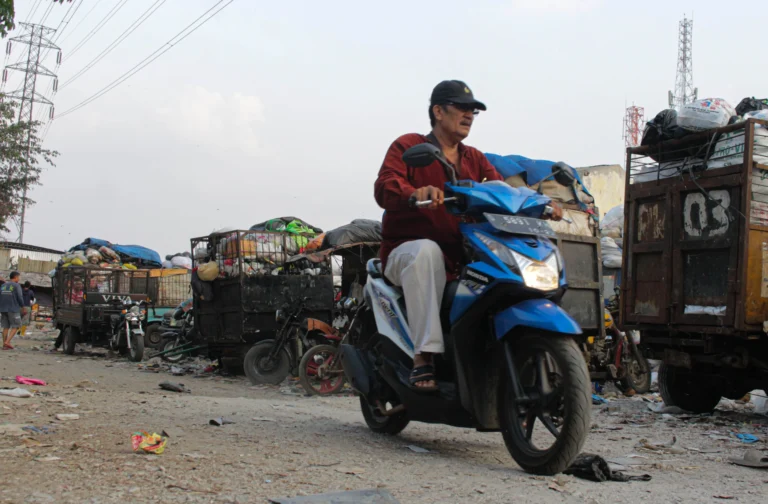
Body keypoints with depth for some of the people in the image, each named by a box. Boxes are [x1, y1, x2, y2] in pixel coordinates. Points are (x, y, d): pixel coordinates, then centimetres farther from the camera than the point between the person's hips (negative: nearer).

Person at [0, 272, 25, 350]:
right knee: (15, 327, 2)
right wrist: (22, 305, 6)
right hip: (13, 310, -6)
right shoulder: (16, 286, -6)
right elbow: (20, 297, -11)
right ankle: (7, 342, -13)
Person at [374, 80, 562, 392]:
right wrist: (415, 193, -38)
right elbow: (384, 187, -15)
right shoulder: (408, 146, 2)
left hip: (460, 258, 5)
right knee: (426, 251, -39)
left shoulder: (475, 159, 20)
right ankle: (423, 357, -40)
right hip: (406, 251, -5)